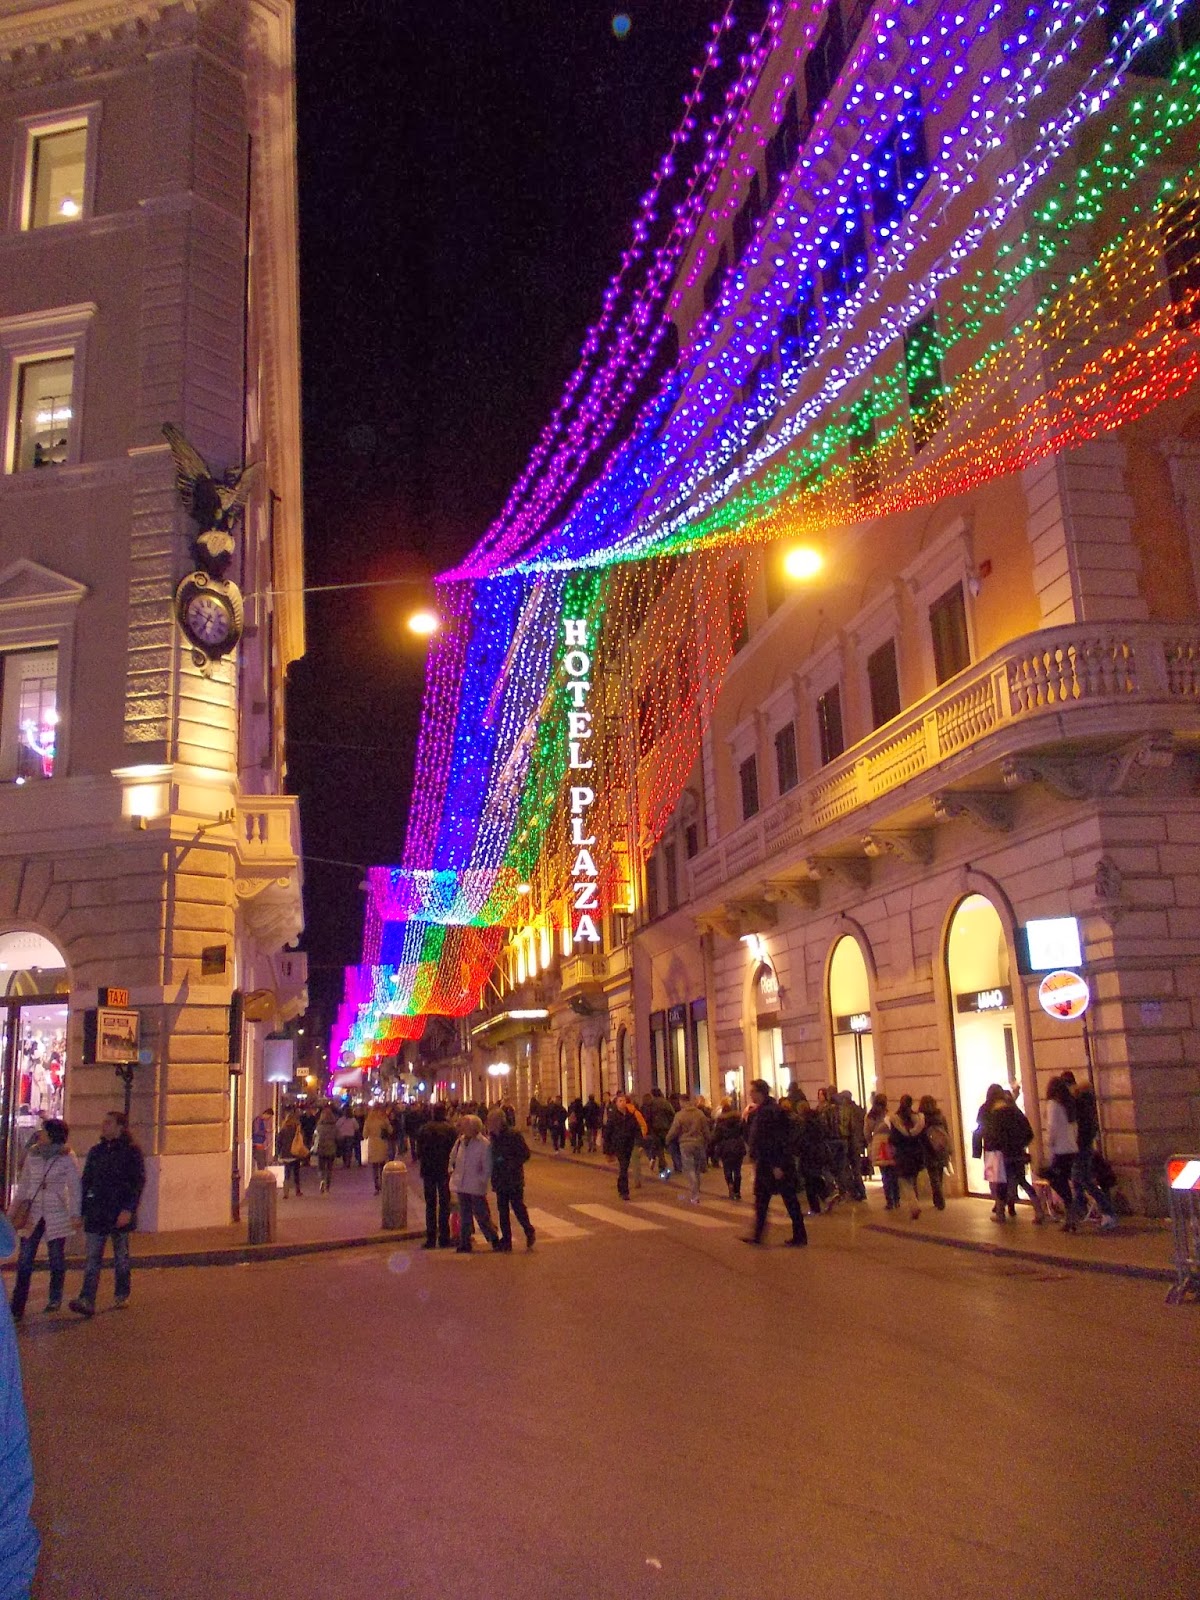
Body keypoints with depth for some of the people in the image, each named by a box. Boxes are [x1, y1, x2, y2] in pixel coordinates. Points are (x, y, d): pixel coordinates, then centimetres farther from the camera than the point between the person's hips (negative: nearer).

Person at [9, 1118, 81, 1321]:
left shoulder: (67, 1159, -6)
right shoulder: (32, 1156, 5)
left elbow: (74, 1188, -5)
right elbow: (23, 1184, 13)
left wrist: (75, 1214, -9)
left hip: (57, 1215, -3)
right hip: (32, 1214, 3)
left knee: (57, 1259, 8)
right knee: (24, 1261, -3)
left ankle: (55, 1299, 23)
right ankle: (17, 1307, -2)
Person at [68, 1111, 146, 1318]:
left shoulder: (131, 1151, -5)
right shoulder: (96, 1151, 10)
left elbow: (138, 1182, -9)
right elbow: (86, 1182, 14)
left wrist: (129, 1210, -18)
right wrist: (80, 1210, 9)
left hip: (120, 1213, -4)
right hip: (96, 1212, 4)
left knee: (121, 1257, 10)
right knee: (92, 1258, -4)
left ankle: (122, 1295, 23)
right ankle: (87, 1301, -9)